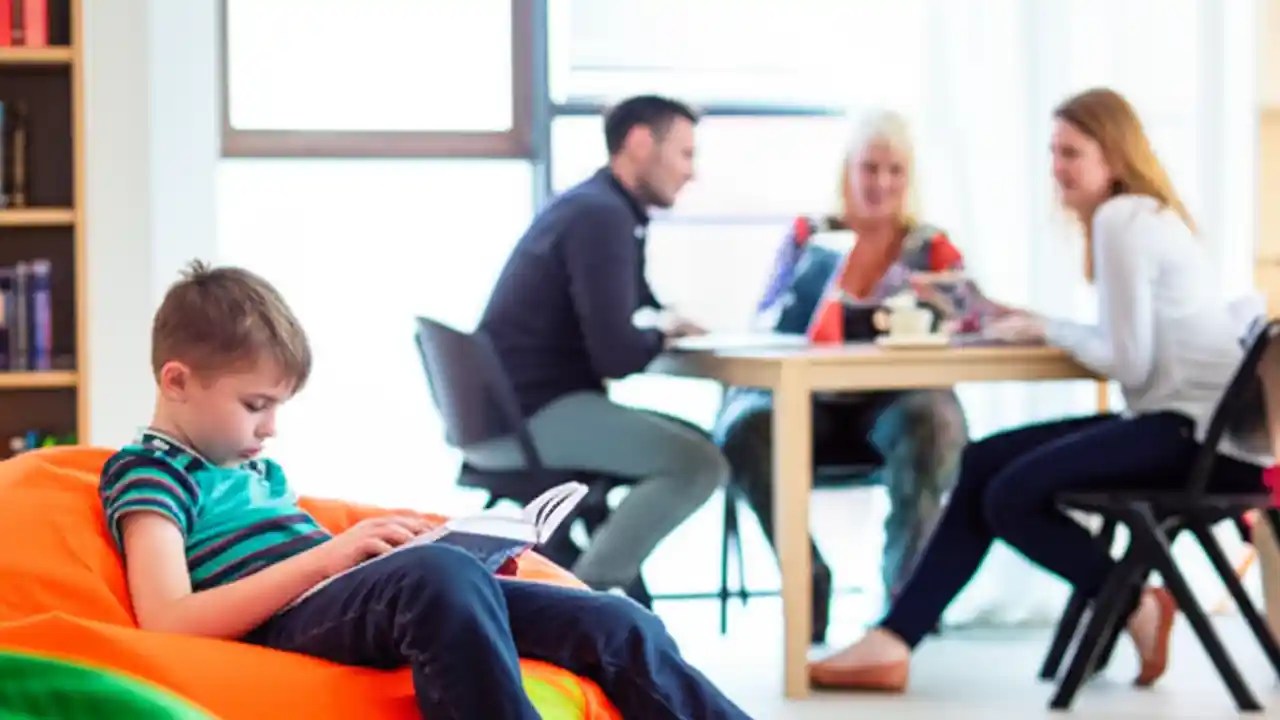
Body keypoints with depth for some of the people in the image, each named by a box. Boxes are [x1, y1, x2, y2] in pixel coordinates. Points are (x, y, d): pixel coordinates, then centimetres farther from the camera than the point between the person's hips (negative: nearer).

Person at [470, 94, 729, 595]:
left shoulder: (594, 206, 17)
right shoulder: (601, 215, -16)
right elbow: (617, 355, -22)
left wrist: (667, 325, 6)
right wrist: (664, 333, -1)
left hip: (506, 412, 10)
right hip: (528, 415, -10)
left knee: (686, 440, 23)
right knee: (700, 462, -17)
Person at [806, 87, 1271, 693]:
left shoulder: (1121, 219, -12)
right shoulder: (1143, 214, 19)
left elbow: (1129, 363, -16)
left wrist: (1049, 330, -2)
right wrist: (1038, 327, 4)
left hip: (1200, 435, -11)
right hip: (1184, 421, 11)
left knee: (1013, 496, -17)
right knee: (983, 464, 6)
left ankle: (1138, 609, 1)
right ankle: (892, 642, 2)